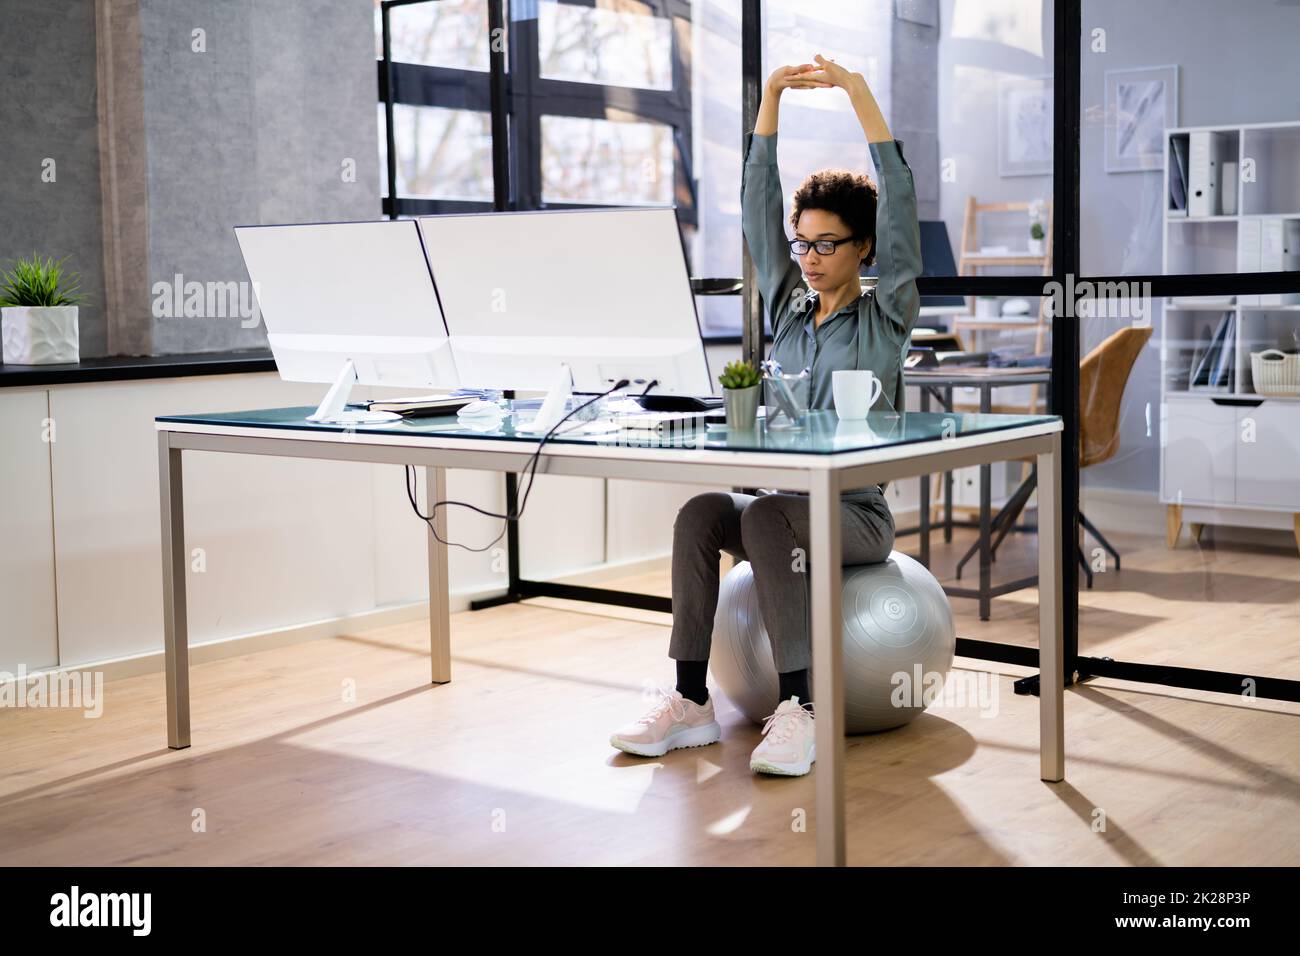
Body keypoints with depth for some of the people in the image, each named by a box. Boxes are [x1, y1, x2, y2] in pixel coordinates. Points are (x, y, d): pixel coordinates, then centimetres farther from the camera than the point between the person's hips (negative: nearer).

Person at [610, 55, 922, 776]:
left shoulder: (885, 318, 1)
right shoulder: (788, 309, 14)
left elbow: (898, 203, -9)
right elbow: (757, 206, 10)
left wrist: (860, 96, -12)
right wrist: (771, 99, 4)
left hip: (857, 515, -4)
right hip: (786, 499, 5)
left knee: (767, 517, -35)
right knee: (701, 511, -27)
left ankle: (798, 709, -37)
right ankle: (690, 700, -29)